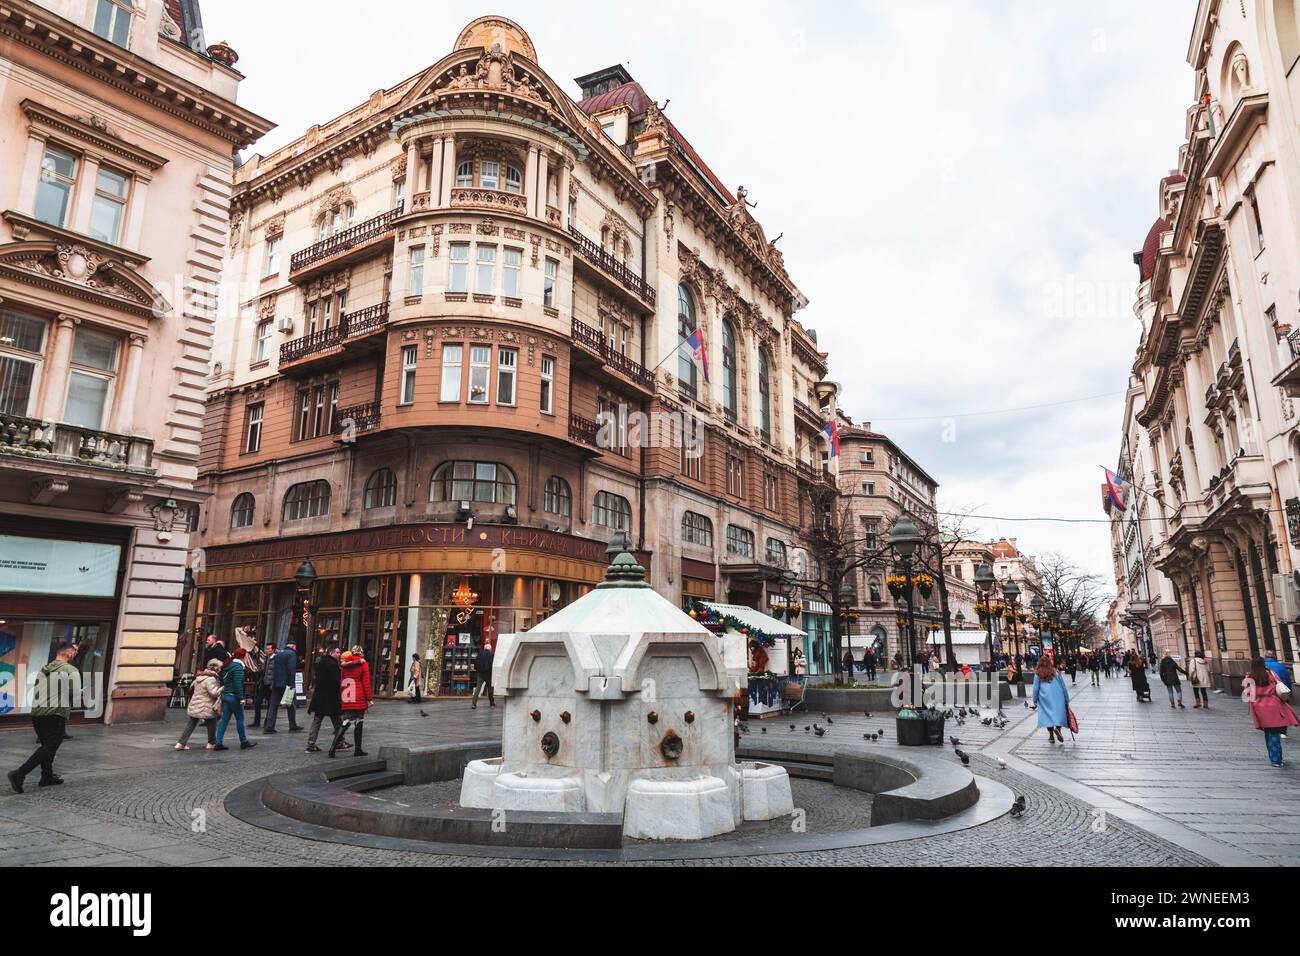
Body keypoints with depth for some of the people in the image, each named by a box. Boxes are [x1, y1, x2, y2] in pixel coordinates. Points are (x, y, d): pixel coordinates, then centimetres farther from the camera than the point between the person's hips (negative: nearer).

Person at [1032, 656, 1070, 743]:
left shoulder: (1037, 675, 0)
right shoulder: (1056, 672, 3)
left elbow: (1035, 689, 2)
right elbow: (1064, 687, 7)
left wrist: (1035, 701, 10)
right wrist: (1067, 700, 15)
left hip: (1045, 699, 0)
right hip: (1058, 697, 0)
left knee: (1047, 715, 6)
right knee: (1059, 713, 5)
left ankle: (1051, 735, 6)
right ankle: (1058, 728, -18)